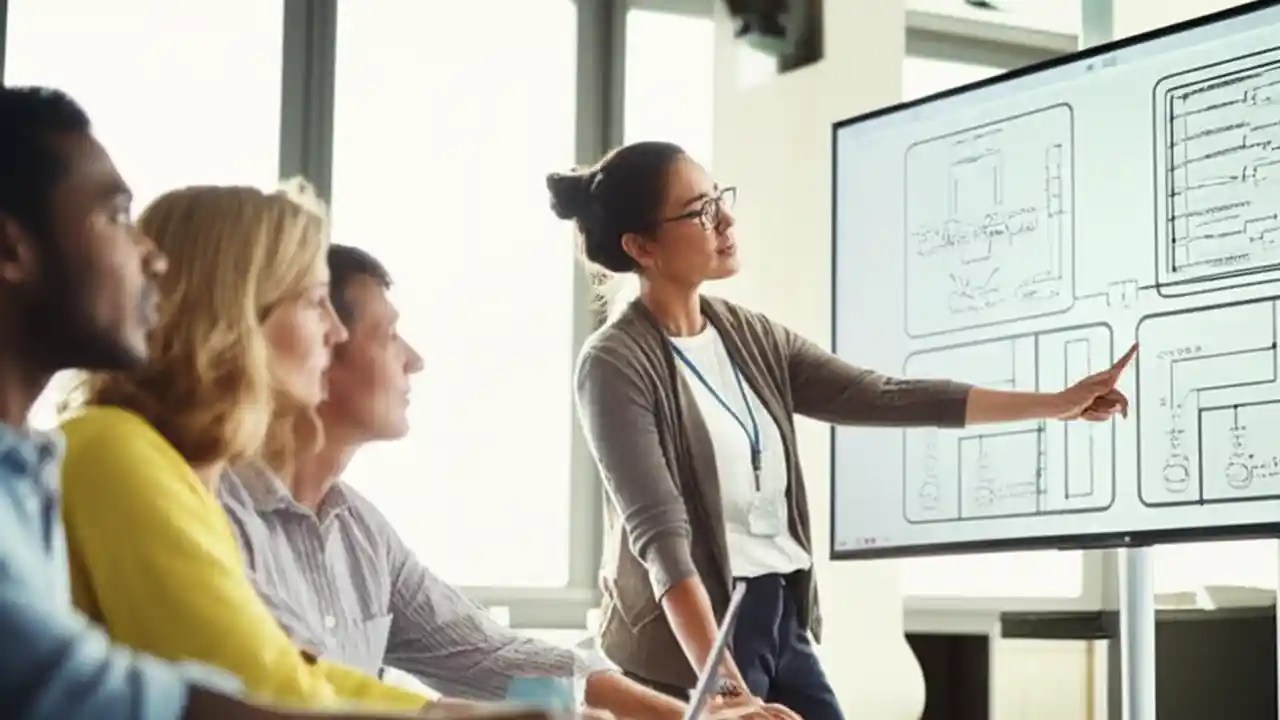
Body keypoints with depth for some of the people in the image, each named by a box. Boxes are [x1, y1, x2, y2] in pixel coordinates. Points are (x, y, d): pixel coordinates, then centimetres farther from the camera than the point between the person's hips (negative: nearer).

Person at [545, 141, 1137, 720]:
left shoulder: (748, 337, 9)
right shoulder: (616, 365, -13)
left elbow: (881, 397, 8)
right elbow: (660, 535, -21)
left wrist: (1054, 403, 5)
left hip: (783, 623, 7)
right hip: (689, 645, -7)